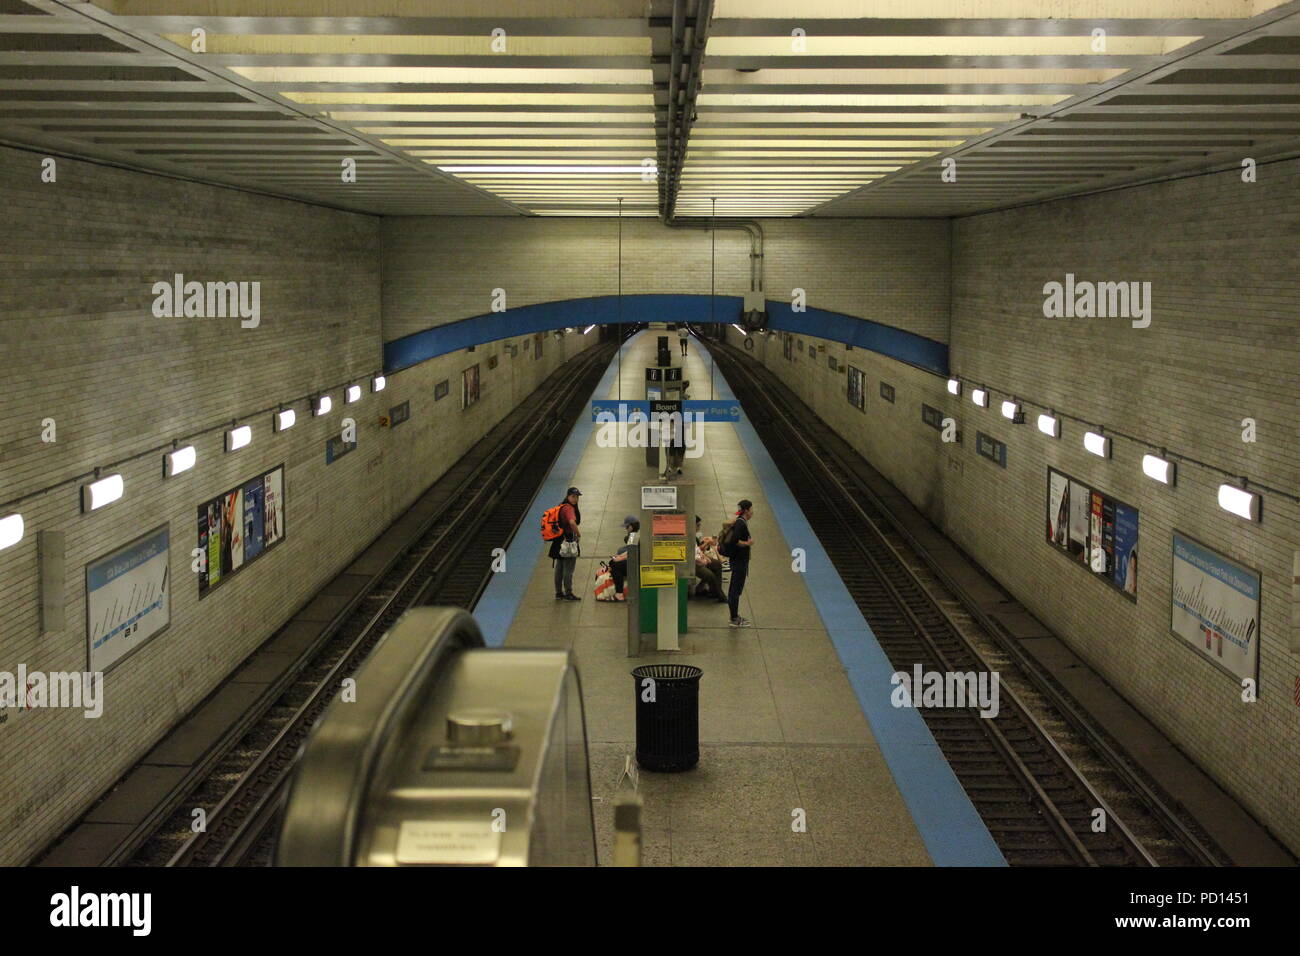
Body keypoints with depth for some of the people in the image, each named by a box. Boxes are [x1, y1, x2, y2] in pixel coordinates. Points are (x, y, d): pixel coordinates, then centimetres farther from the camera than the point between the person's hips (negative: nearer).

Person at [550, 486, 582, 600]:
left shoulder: (561, 506, 13)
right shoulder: (568, 508, -17)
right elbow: (572, 522, -35)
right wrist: (578, 534, -19)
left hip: (559, 540, 10)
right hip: (568, 540, -10)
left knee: (559, 568, 13)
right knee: (568, 568, -4)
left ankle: (559, 592, 20)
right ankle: (568, 593, -2)